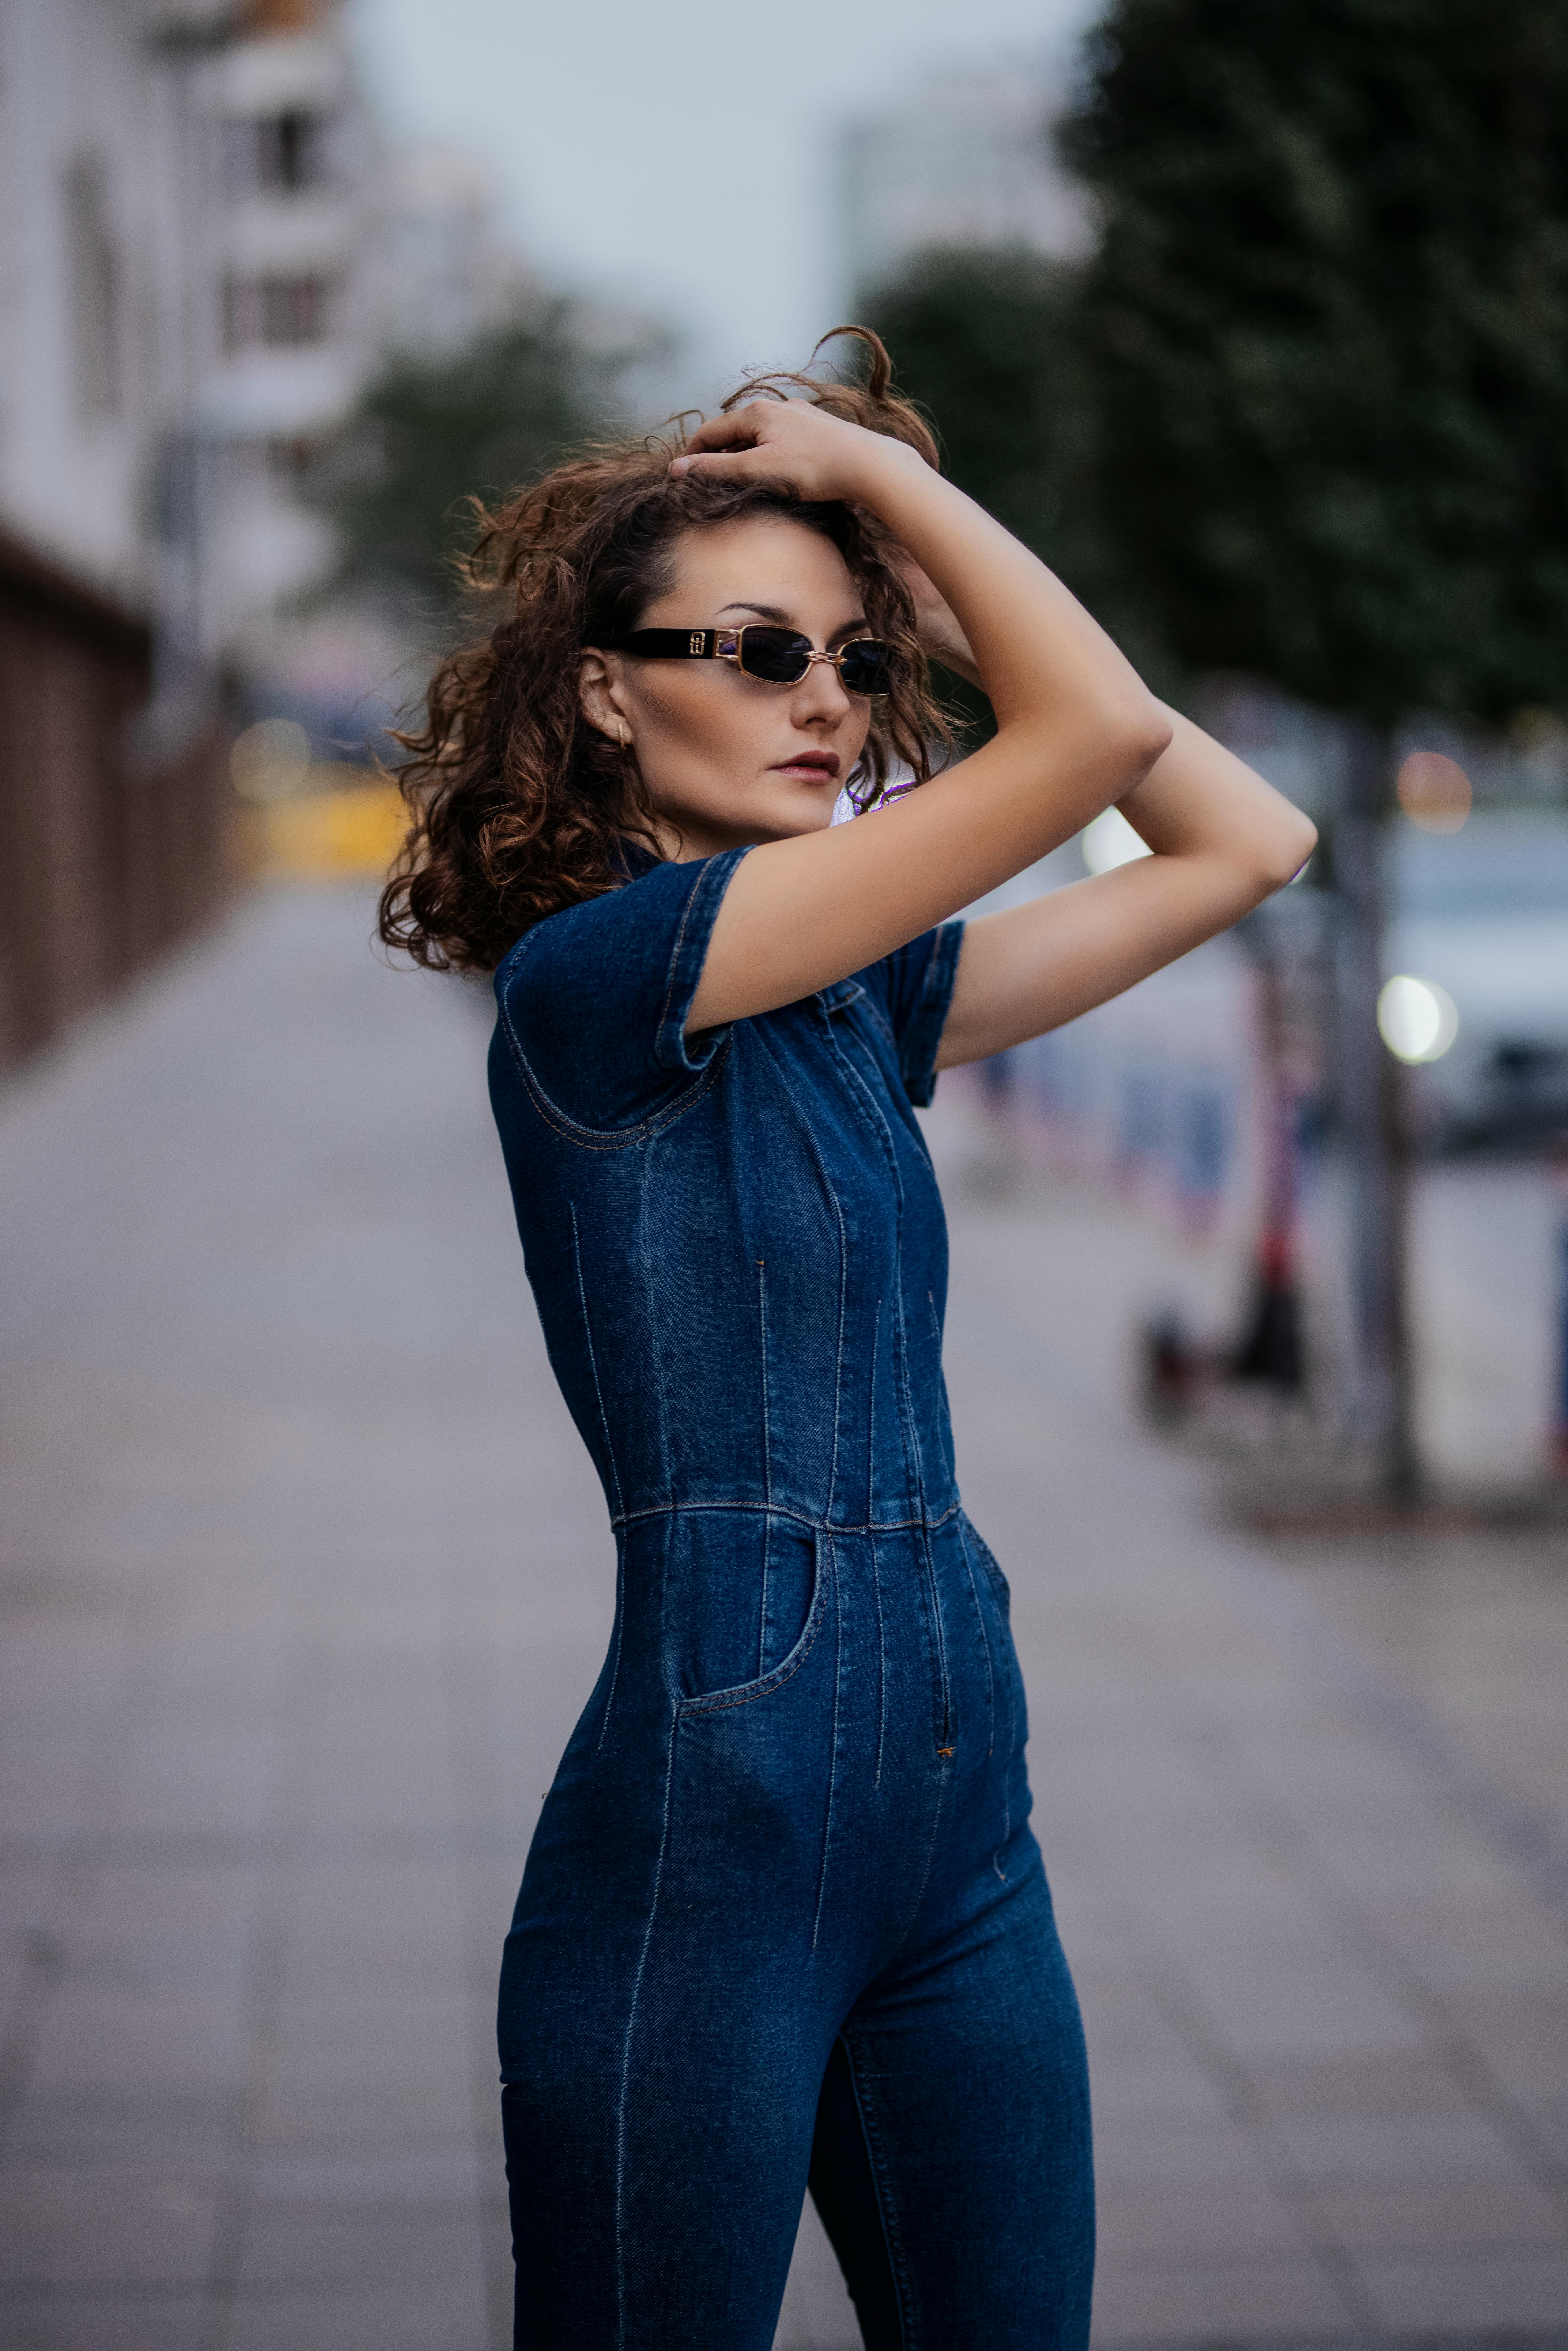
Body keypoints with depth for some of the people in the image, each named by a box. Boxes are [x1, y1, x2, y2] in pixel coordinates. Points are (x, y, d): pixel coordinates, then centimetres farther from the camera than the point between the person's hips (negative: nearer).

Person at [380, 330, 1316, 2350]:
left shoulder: (861, 1001, 12)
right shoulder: (592, 975, -11)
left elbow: (1246, 840, 14)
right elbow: (1090, 731, -14)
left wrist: (915, 567, 12)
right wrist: (880, 466, -2)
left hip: (960, 1806, 8)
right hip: (711, 1804, -7)